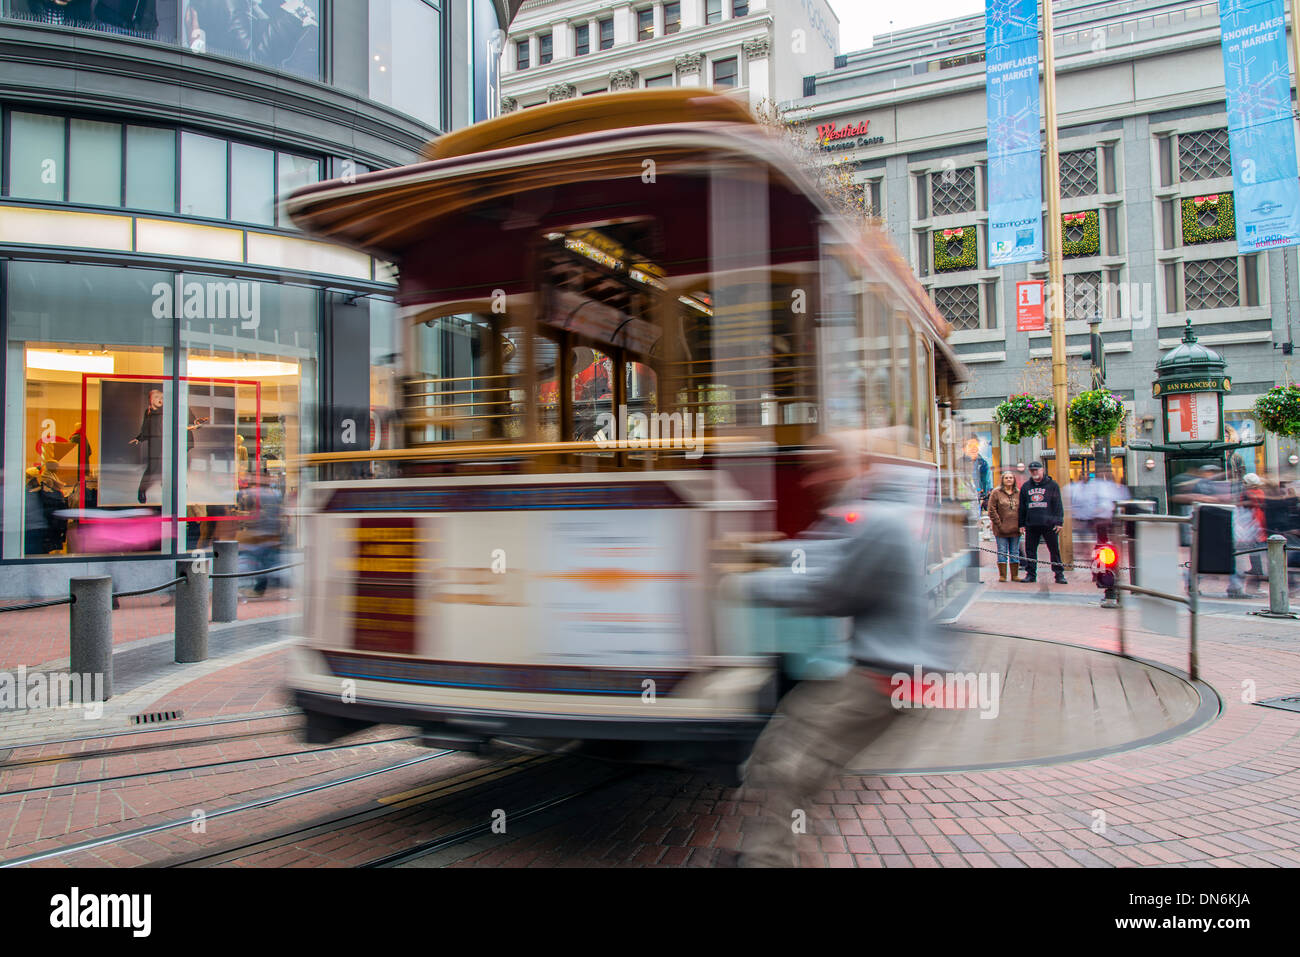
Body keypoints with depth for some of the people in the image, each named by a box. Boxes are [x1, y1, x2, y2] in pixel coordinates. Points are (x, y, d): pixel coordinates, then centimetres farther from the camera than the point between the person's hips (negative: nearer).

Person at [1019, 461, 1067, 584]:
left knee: (1055, 549, 0)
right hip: (1031, 524, 3)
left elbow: (1058, 505, 1)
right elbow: (1022, 507, 15)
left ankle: (1059, 574, 7)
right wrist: (1022, 523, 10)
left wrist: (1059, 522, -6)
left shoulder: (1052, 485, 5)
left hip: (1049, 524, -3)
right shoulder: (1026, 487, 13)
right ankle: (1031, 574, 13)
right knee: (1030, 550, 4)